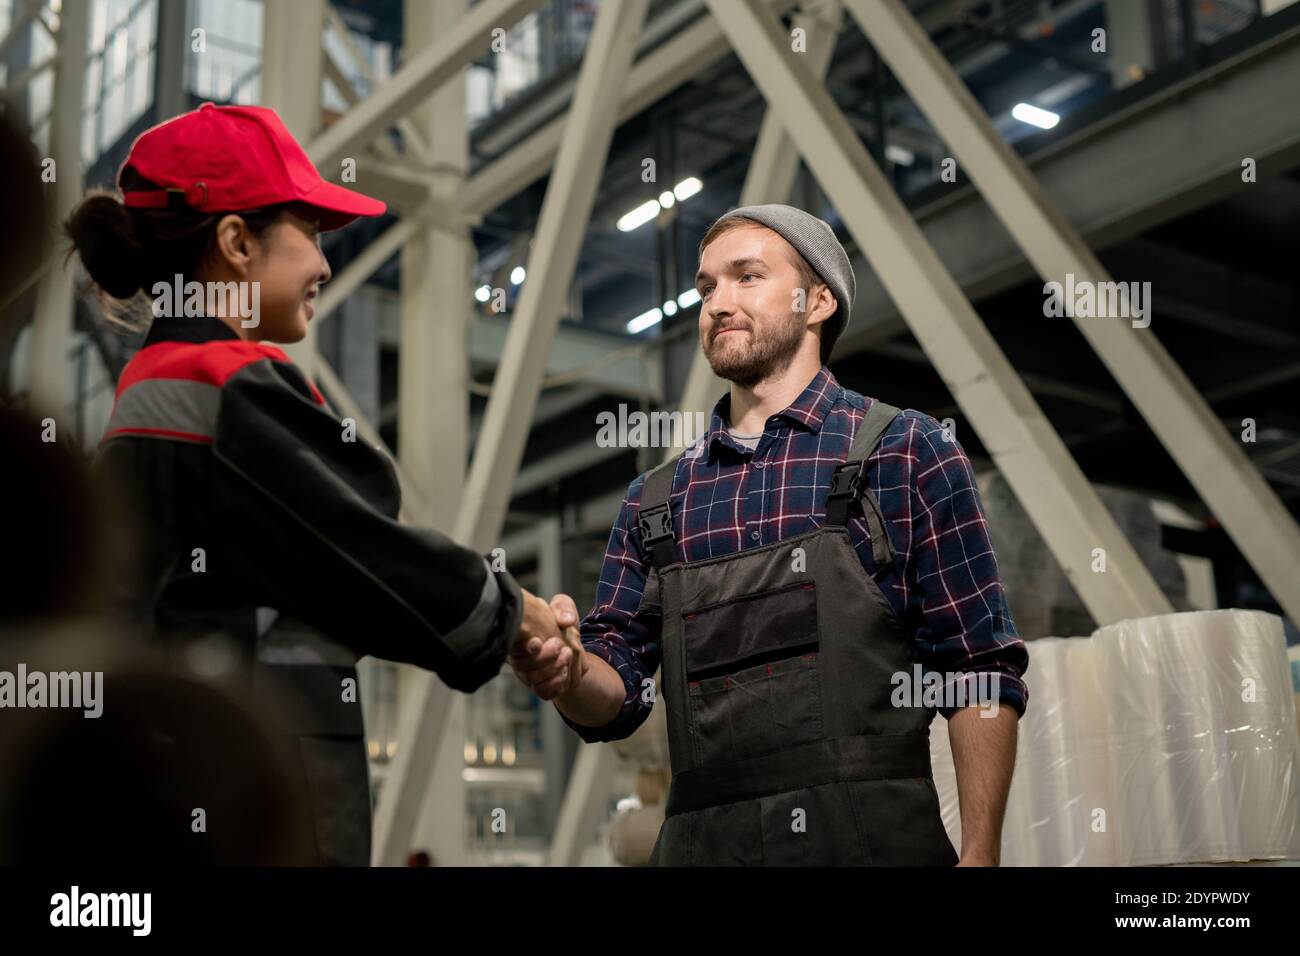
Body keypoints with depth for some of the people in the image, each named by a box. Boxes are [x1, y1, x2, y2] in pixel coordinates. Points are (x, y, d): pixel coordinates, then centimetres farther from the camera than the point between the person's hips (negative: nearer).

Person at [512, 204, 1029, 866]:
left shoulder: (905, 452, 1)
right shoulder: (655, 499, 13)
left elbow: (980, 675, -2)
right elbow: (618, 695, 11)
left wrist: (980, 855, -10)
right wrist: (567, 672, -12)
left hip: (869, 836, -3)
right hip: (700, 841, 4)